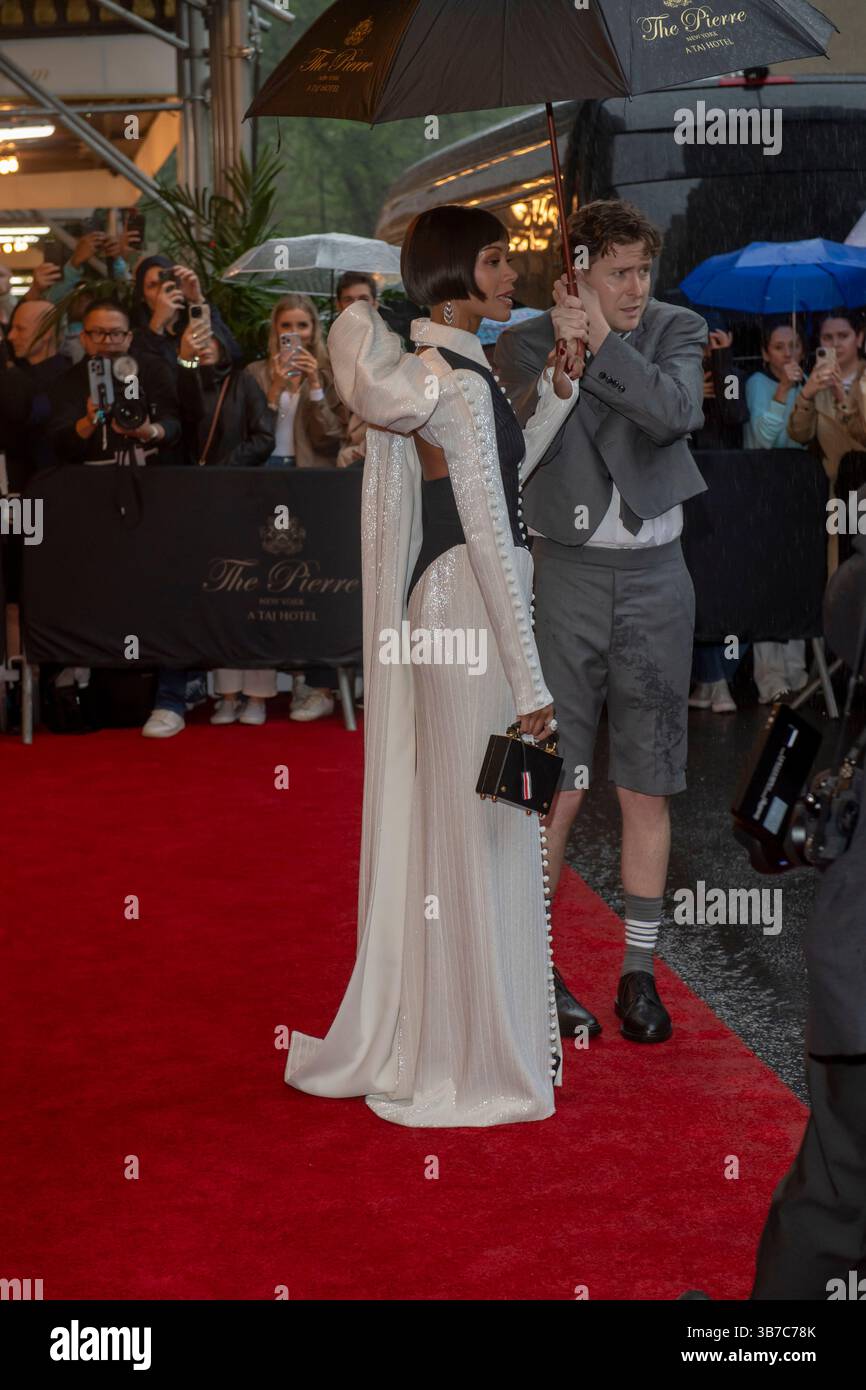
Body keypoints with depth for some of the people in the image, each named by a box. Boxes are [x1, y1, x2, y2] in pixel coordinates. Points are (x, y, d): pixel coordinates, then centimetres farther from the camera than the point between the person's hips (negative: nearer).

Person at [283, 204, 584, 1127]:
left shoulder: (435, 370, 11)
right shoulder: (461, 385, -18)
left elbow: (506, 467, 17)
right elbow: (488, 536, -21)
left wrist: (562, 377, 7)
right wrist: (530, 680, -19)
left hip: (435, 606, 10)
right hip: (471, 613, -10)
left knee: (437, 818, 17)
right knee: (480, 832, 1)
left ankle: (413, 1031, 31)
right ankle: (475, 1057, 13)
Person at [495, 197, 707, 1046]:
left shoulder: (676, 332, 2)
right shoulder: (527, 344, -1)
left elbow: (676, 413, -17)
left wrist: (602, 340, -15)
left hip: (655, 578, 2)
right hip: (567, 574, -1)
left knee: (645, 789, 6)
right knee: (554, 789, 0)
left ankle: (638, 973, 16)